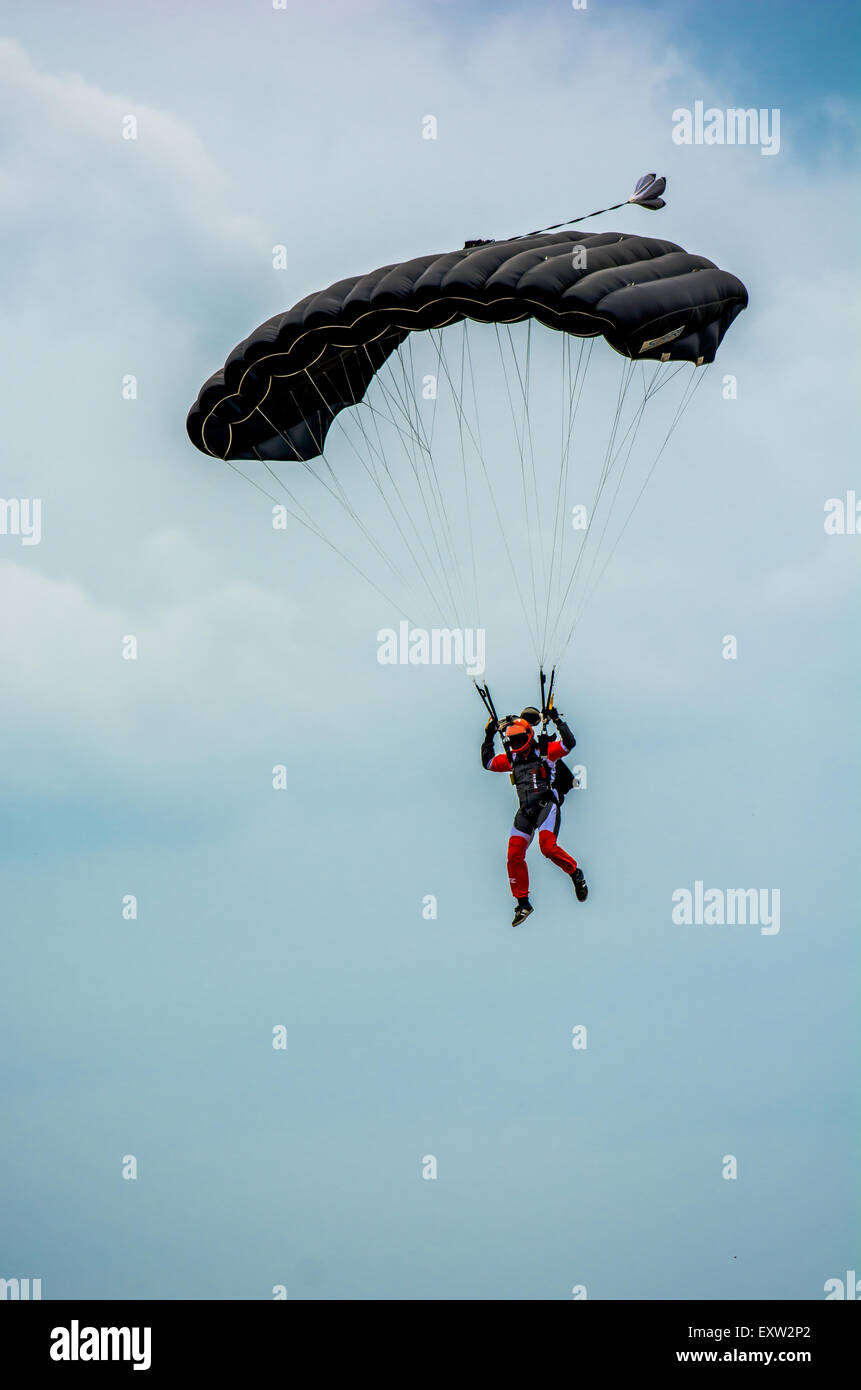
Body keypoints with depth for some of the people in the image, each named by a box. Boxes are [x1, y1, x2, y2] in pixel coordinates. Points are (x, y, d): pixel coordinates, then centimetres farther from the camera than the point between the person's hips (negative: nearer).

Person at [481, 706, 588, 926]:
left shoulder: (544, 751, 2)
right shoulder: (512, 759, 17)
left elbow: (568, 743, -9)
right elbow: (488, 763, 27)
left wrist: (558, 721, -11)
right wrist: (488, 739, 21)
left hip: (546, 804, -6)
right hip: (525, 810, 6)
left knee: (548, 846, -25)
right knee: (514, 855, -5)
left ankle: (576, 873, 1)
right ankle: (523, 903, 3)